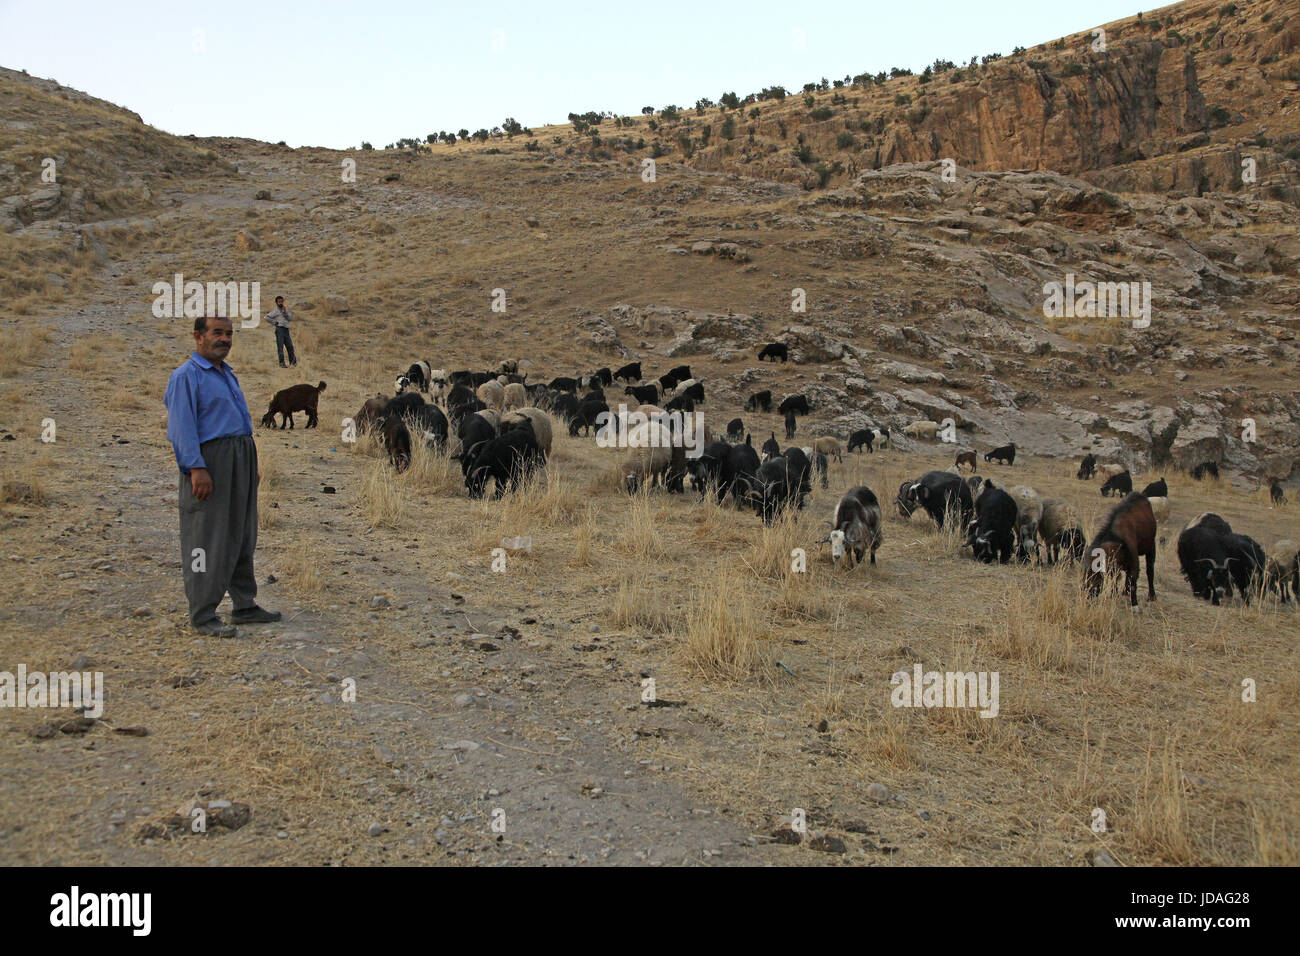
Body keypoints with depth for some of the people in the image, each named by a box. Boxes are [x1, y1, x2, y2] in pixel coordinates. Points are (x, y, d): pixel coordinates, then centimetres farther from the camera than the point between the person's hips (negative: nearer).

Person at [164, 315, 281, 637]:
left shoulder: (228, 374, 20)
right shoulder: (186, 376, -8)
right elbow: (182, 427, -15)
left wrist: (253, 465, 21)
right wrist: (197, 468, -23)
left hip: (241, 460, 9)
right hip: (210, 460, -9)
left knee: (242, 537, 13)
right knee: (208, 541, -6)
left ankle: (244, 605, 22)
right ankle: (203, 616, -1)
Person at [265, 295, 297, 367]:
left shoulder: (286, 310, 19)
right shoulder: (275, 311, 1)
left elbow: (289, 318, 6)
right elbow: (267, 317, -8)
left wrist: (285, 312, -6)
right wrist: (274, 322, -6)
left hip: (286, 329, 5)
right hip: (279, 329, -5)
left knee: (290, 346, 6)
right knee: (280, 347, -6)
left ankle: (292, 362, 16)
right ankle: (282, 363, -6)